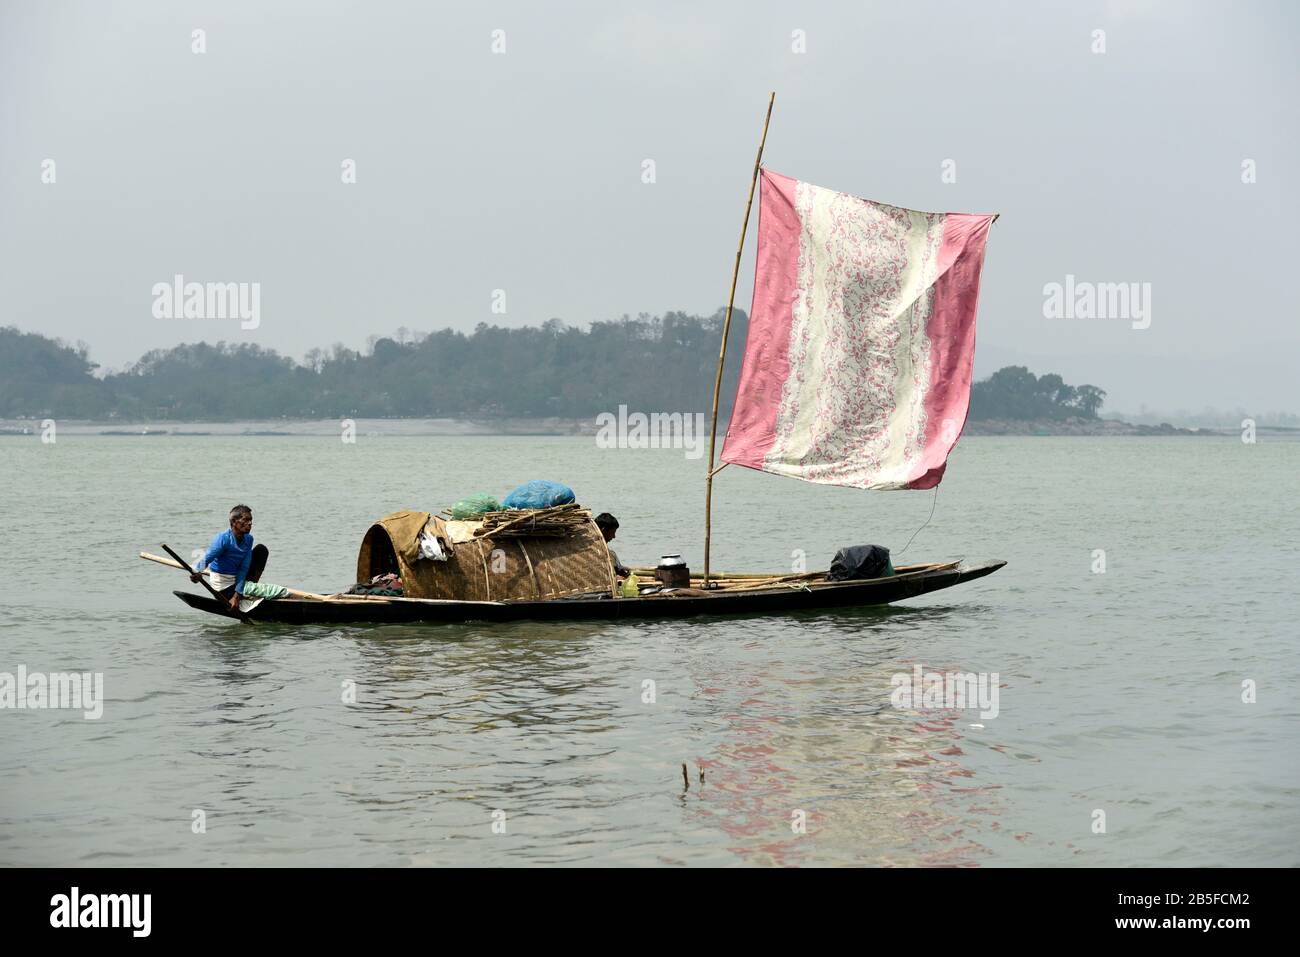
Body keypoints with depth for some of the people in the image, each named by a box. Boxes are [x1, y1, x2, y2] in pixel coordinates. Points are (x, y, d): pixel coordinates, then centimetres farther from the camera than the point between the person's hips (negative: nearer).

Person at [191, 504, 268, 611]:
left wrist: (237, 595, -21)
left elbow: (243, 569, -11)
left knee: (262, 549, 0)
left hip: (238, 577, 7)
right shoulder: (223, 539, -24)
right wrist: (197, 572, -60)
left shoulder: (248, 539, -6)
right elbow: (206, 558, -36)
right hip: (223, 584, -7)